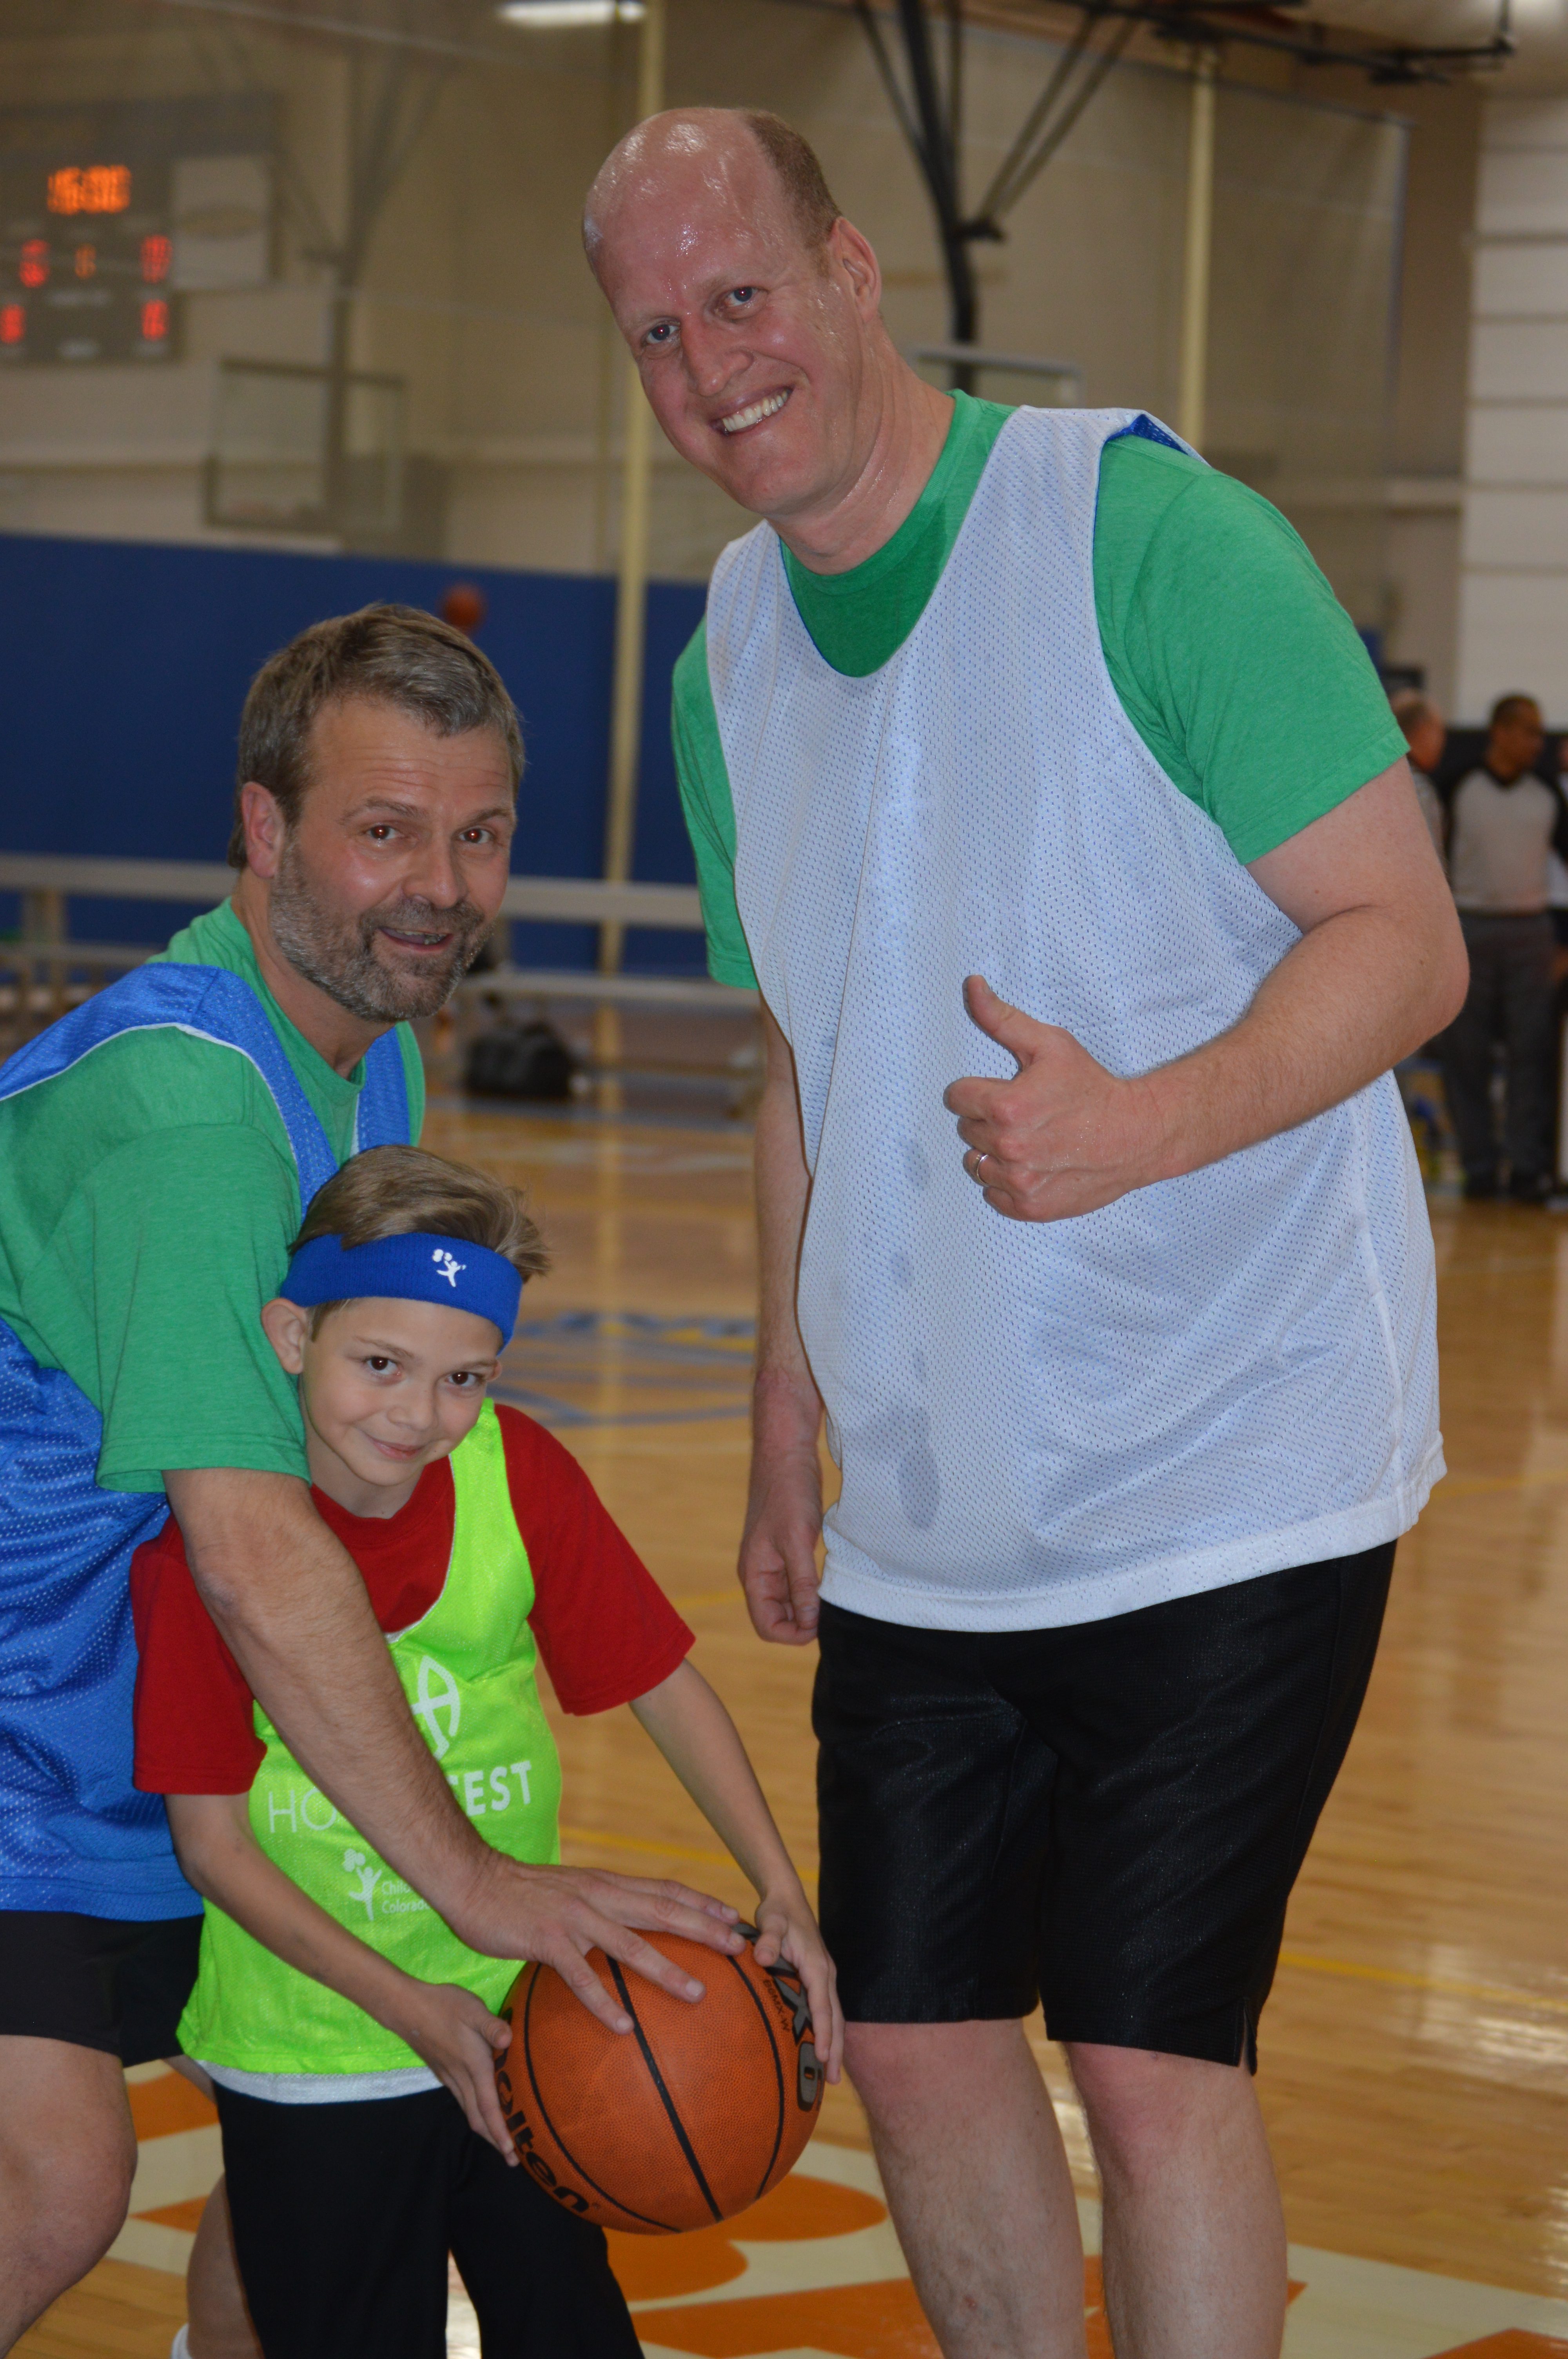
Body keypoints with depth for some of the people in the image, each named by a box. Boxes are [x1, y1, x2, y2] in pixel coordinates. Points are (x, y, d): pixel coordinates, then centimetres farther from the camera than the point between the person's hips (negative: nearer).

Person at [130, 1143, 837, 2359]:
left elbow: (662, 1681, 1)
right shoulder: (204, 1533, -17)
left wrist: (782, 1893, -8)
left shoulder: (520, 1473, -11)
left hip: (527, 2030, 3)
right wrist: (408, 2007, -19)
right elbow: (213, 1838, -12)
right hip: (310, 2066, -3)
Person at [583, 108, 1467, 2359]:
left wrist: (1141, 1123, -31)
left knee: (1154, 2062, -8)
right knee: (912, 2037, 11)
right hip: (923, 1520, 7)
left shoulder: (1145, 530, -14)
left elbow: (1404, 937, -14)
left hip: (1224, 1483, -7)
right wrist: (787, 1445, 18)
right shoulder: (732, 651, 8)